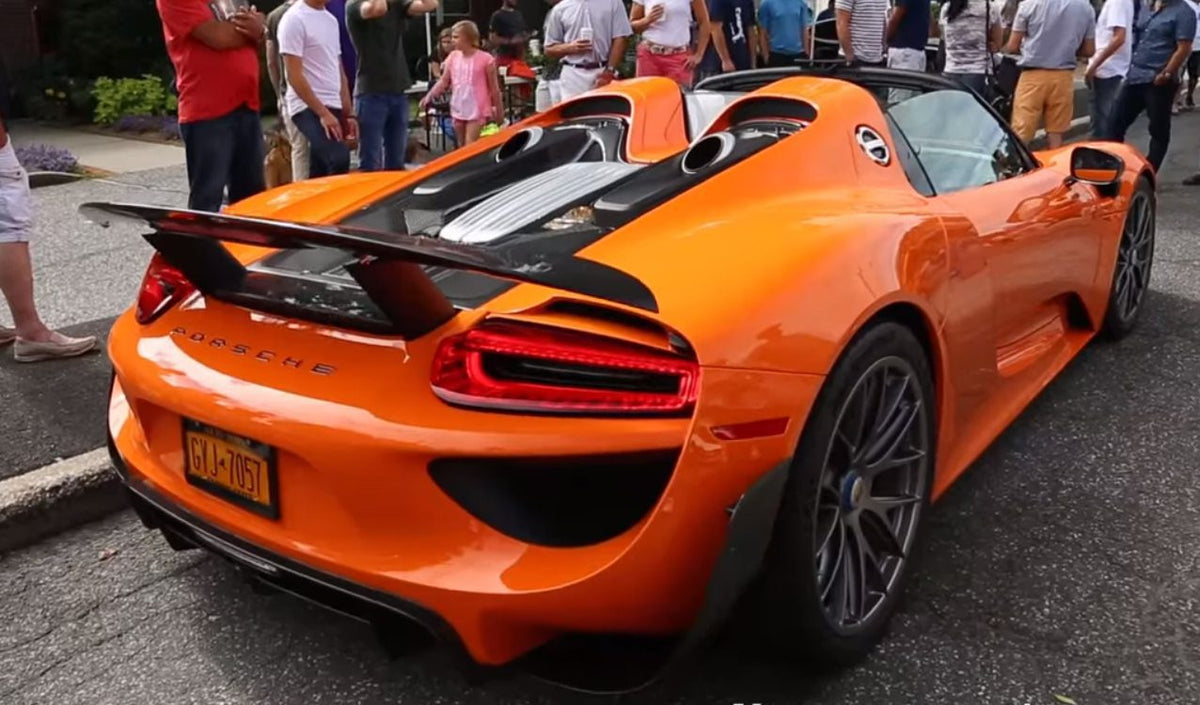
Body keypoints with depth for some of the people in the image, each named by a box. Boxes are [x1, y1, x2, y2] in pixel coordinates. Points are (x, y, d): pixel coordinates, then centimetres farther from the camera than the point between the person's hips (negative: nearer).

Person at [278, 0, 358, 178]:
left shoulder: (331, 19, 15)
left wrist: (349, 113, 12)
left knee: (320, 175, 7)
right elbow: (294, 76, -14)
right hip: (308, 107, -7)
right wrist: (323, 113, -18)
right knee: (339, 161, -26)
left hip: (333, 106, 7)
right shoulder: (294, 19, -8)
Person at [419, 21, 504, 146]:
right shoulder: (453, 57, 6)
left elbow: (494, 87, -2)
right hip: (458, 109, 6)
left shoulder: (485, 59, -9)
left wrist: (499, 109, 3)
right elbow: (443, 82, 7)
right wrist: (429, 96, -6)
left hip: (477, 110, -5)